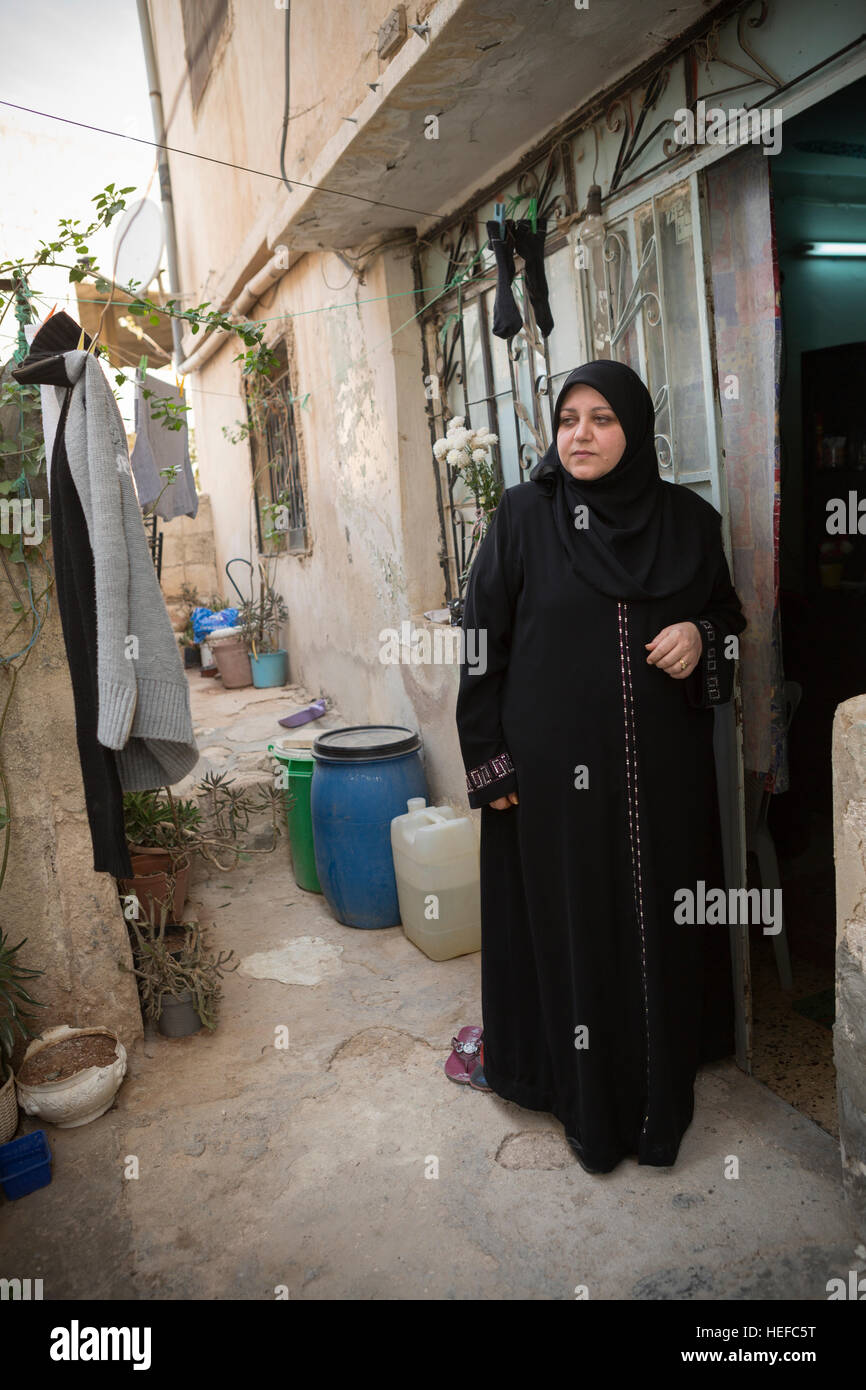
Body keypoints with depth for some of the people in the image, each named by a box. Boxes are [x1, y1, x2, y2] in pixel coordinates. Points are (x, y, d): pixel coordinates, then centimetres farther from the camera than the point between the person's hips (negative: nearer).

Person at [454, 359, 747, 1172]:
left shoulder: (688, 520, 4)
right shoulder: (523, 517, -3)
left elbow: (727, 612, 16)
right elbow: (482, 640, -4)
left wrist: (703, 636, -8)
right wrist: (490, 762, -6)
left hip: (662, 770, 3)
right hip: (556, 772, -2)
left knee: (658, 924, 11)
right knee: (569, 926, 7)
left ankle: (660, 1097, 32)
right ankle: (587, 1103, 27)